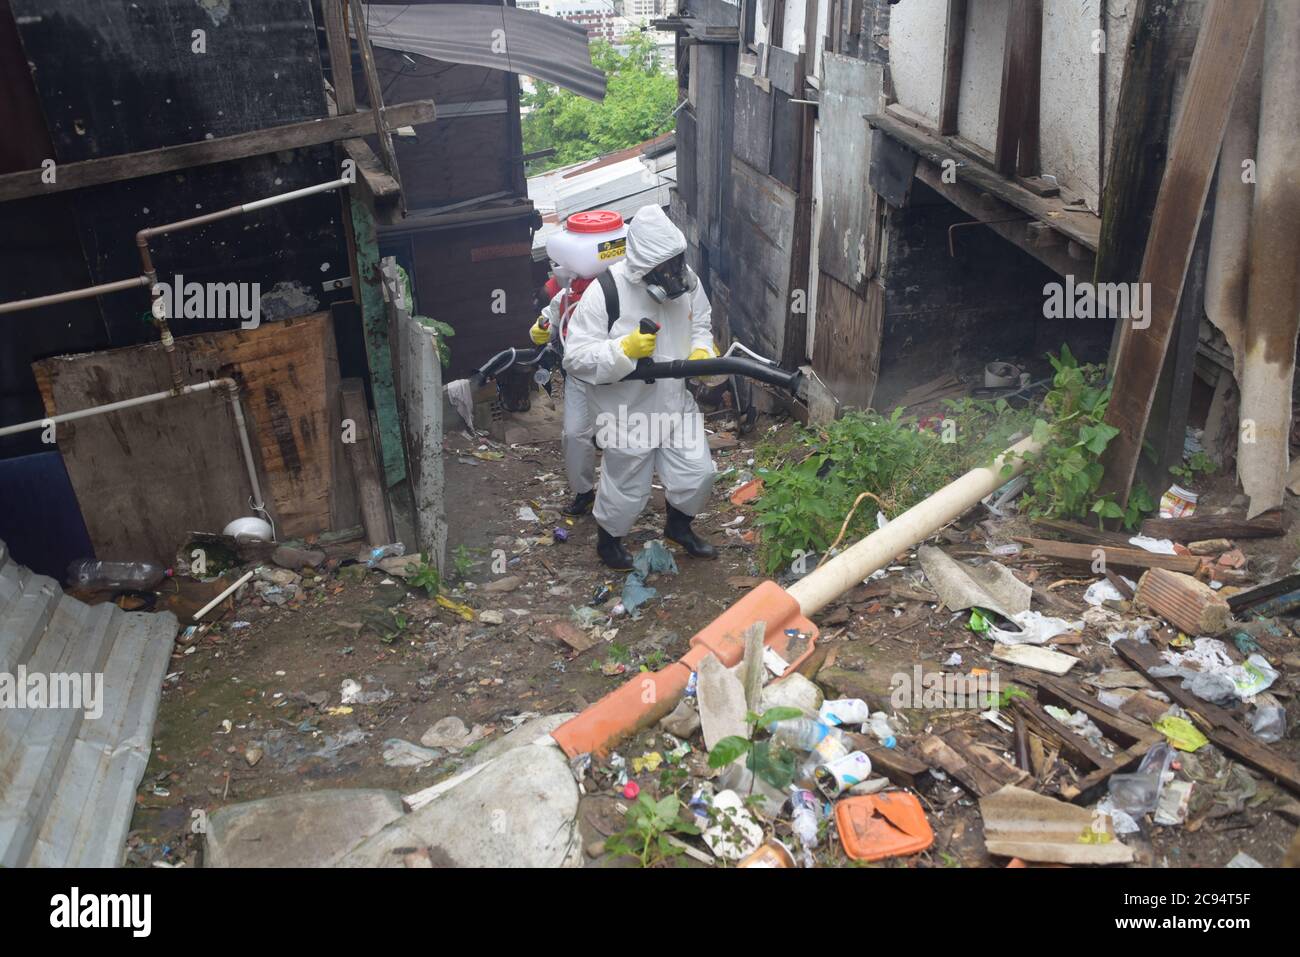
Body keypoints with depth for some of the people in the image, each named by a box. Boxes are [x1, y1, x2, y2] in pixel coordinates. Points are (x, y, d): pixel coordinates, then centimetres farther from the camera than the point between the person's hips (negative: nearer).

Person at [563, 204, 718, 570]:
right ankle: (608, 539, 44)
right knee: (627, 488, 12)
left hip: (677, 403, 5)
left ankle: (678, 526, 44)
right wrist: (625, 349, -36)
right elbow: (575, 357, -23)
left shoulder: (686, 280, -7)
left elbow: (701, 323, 11)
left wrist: (701, 350, -10)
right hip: (627, 413, -5)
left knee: (698, 474, 12)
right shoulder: (604, 292, -25)